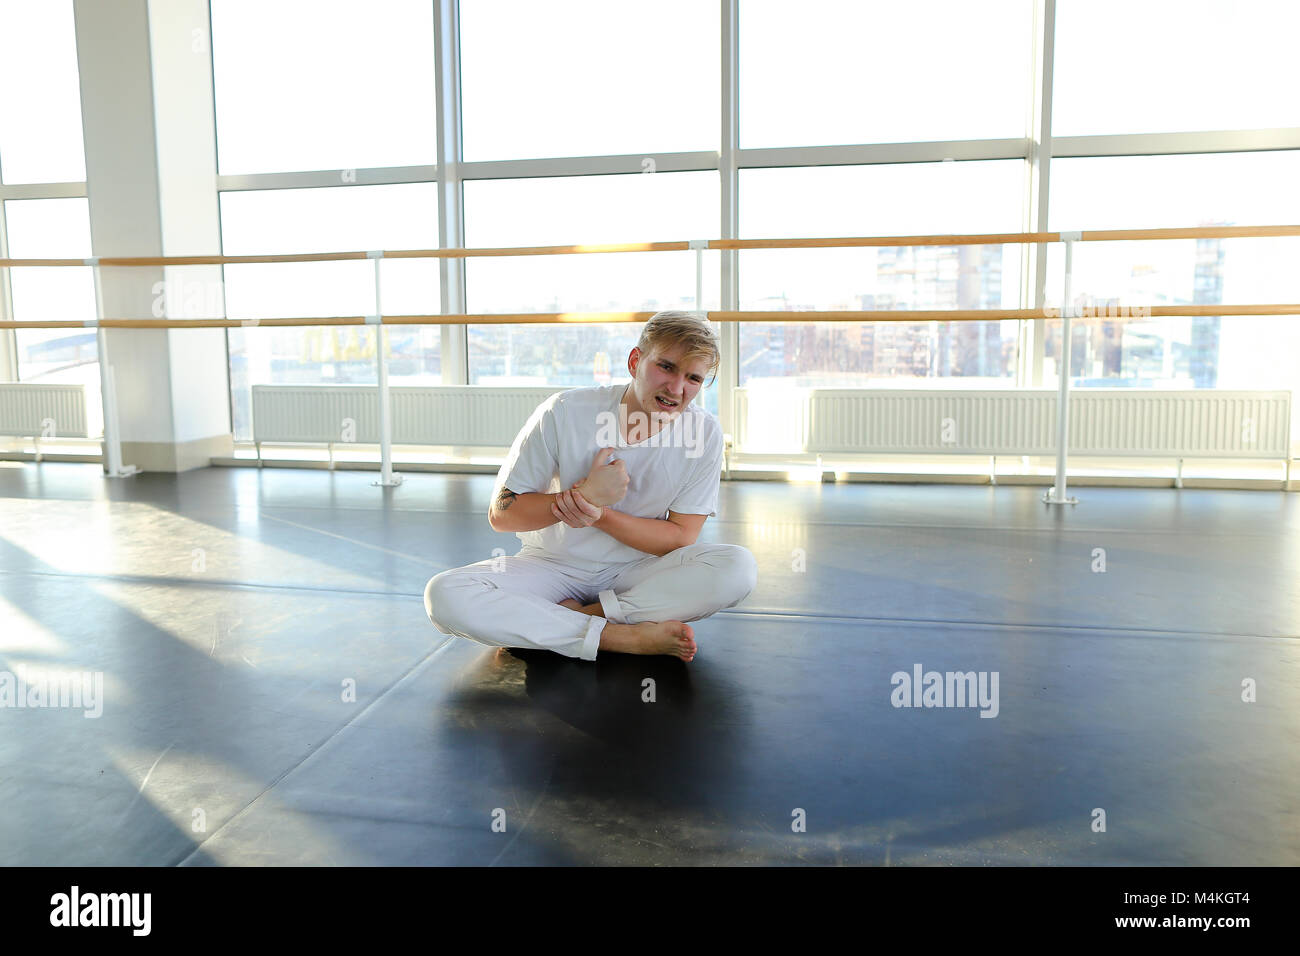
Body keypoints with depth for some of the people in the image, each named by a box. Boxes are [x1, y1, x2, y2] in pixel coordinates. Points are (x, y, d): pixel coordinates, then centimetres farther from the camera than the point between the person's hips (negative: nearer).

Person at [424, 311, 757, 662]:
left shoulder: (704, 433, -12)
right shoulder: (565, 413, -16)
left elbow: (680, 537, -9)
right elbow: (501, 514, -10)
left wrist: (601, 515, -26)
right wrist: (586, 496, -26)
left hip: (638, 571, 1)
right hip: (552, 565, 0)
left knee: (739, 567, -28)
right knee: (443, 594, -27)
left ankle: (574, 616, -20)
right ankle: (625, 637, -27)